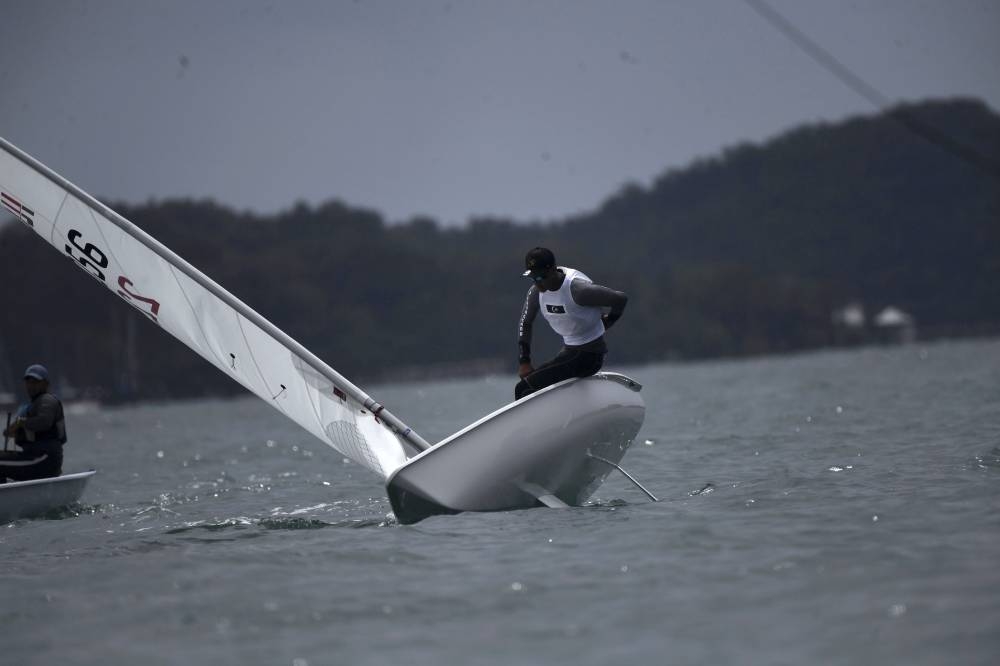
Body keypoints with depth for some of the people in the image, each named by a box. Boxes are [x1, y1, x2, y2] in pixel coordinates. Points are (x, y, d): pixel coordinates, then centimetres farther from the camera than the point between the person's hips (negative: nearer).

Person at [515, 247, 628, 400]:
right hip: (568, 352, 8)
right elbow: (525, 323, 12)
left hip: (589, 355, -8)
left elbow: (620, 299, -19)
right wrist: (524, 362, 4)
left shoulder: (577, 288, -24)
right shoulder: (536, 291, -2)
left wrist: (608, 321, 0)